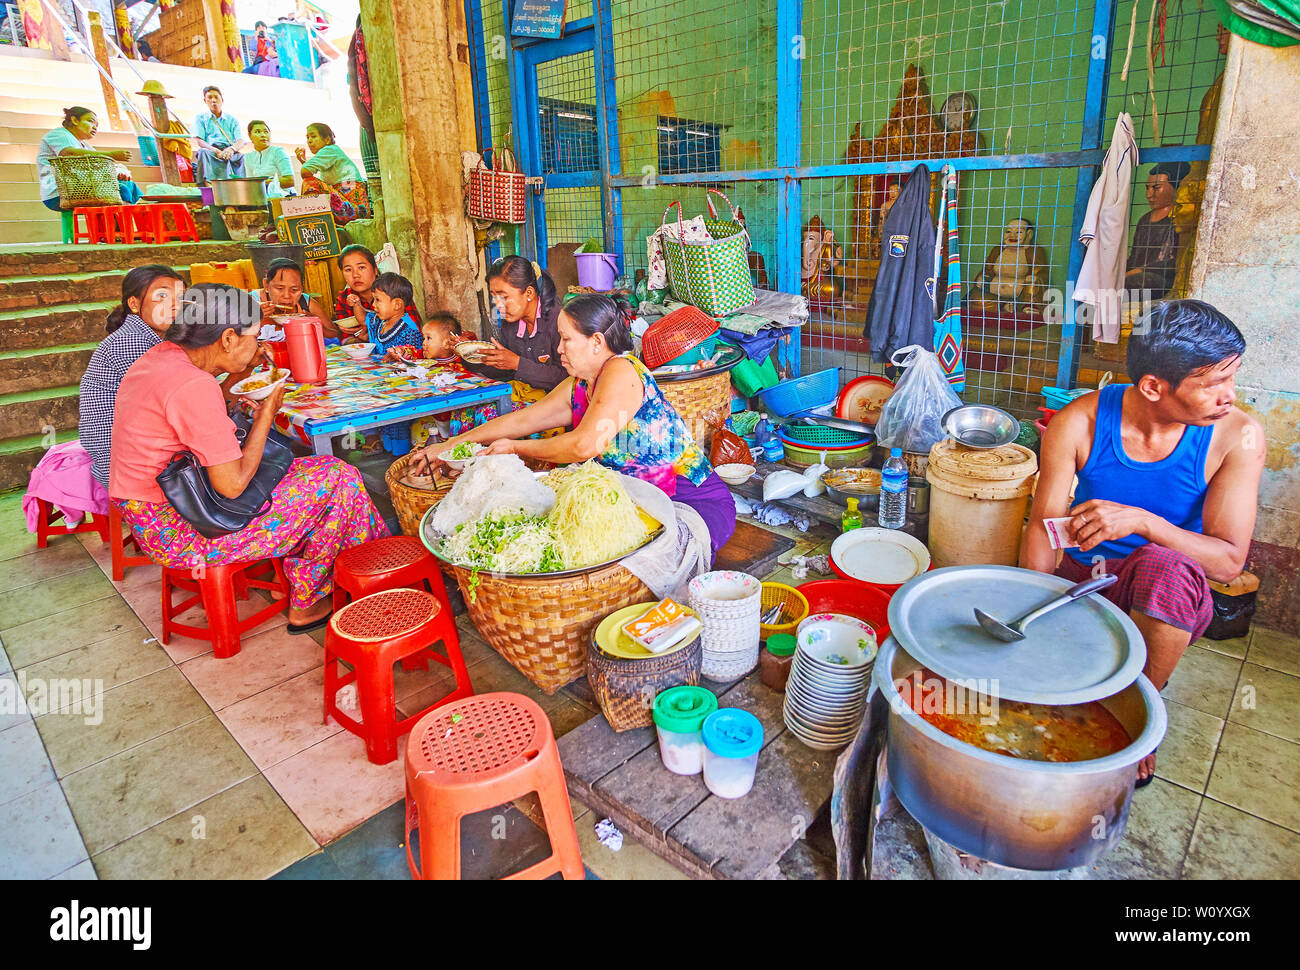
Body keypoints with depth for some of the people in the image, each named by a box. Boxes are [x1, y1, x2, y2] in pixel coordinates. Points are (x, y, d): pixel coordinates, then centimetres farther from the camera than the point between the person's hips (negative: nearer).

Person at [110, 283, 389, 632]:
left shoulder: (159, 356, 5)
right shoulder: (194, 387, -25)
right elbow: (233, 484, -22)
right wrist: (266, 414, -11)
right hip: (180, 533, -10)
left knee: (298, 465, 21)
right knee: (338, 476, -6)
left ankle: (291, 578, 23)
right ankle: (305, 605, 10)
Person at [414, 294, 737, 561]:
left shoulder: (622, 371, -18)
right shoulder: (577, 387, 8)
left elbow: (584, 444, -26)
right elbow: (521, 420, 17)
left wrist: (515, 448, -10)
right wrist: (449, 446, 20)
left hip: (696, 500, -8)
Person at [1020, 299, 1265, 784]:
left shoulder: (1238, 435, -14)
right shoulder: (1080, 422, -14)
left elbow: (1229, 561, -14)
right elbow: (1043, 530, -11)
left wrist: (1140, 520, -32)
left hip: (1164, 601, 0)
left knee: (1164, 565, -36)